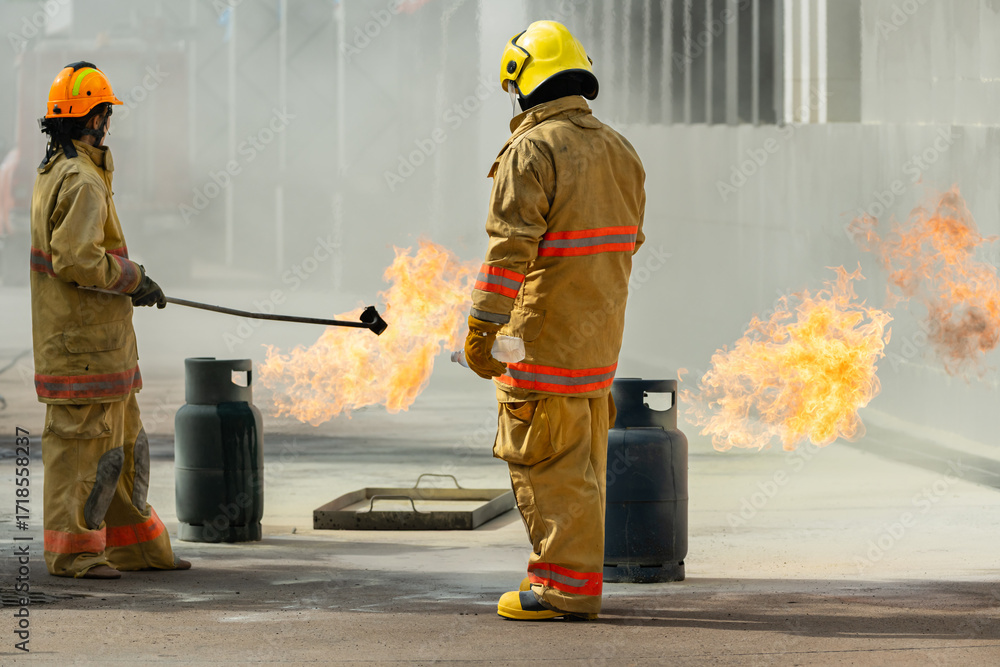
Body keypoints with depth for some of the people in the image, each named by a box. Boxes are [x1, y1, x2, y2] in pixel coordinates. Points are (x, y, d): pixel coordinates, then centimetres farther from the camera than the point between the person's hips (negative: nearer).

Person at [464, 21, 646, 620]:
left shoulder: (533, 150, -15)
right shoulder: (620, 151, 10)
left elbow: (510, 249, -20)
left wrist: (481, 328, -18)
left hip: (545, 336, -8)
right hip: (600, 335, 8)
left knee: (546, 464, -4)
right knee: (583, 464, 14)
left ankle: (564, 585, -4)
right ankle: (577, 578, 21)